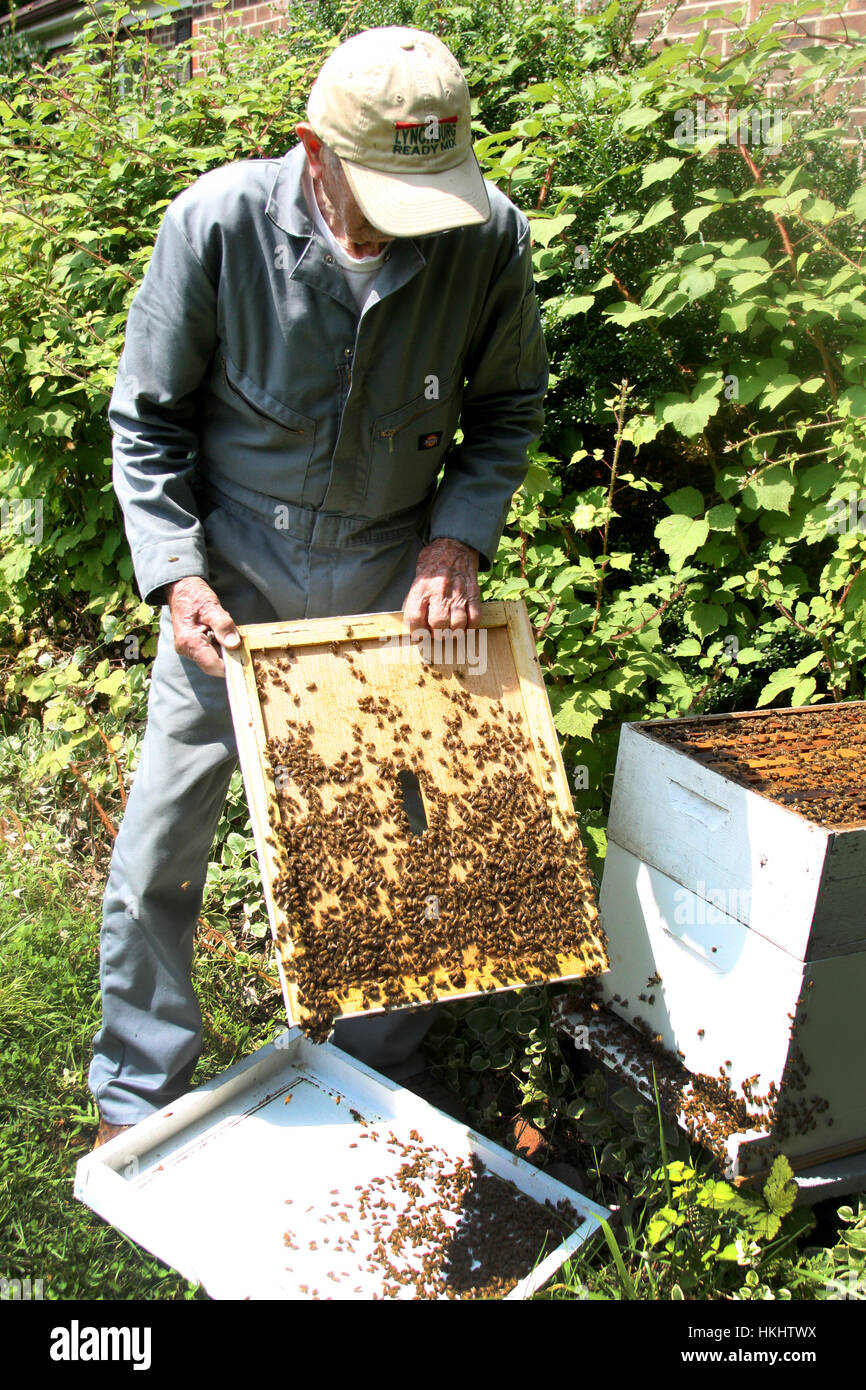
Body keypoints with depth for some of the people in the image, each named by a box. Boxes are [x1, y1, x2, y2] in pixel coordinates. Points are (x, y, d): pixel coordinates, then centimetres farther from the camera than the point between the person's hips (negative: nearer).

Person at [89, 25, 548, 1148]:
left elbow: (508, 407, 2)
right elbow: (145, 421, -7)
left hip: (392, 574, 2)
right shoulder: (217, 224, -19)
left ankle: (377, 1079, 34)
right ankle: (137, 1097, 27)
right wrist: (175, 572, -17)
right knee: (162, 843, 4)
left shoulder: (490, 236, -15)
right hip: (231, 568, -1)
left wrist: (459, 539, -11)